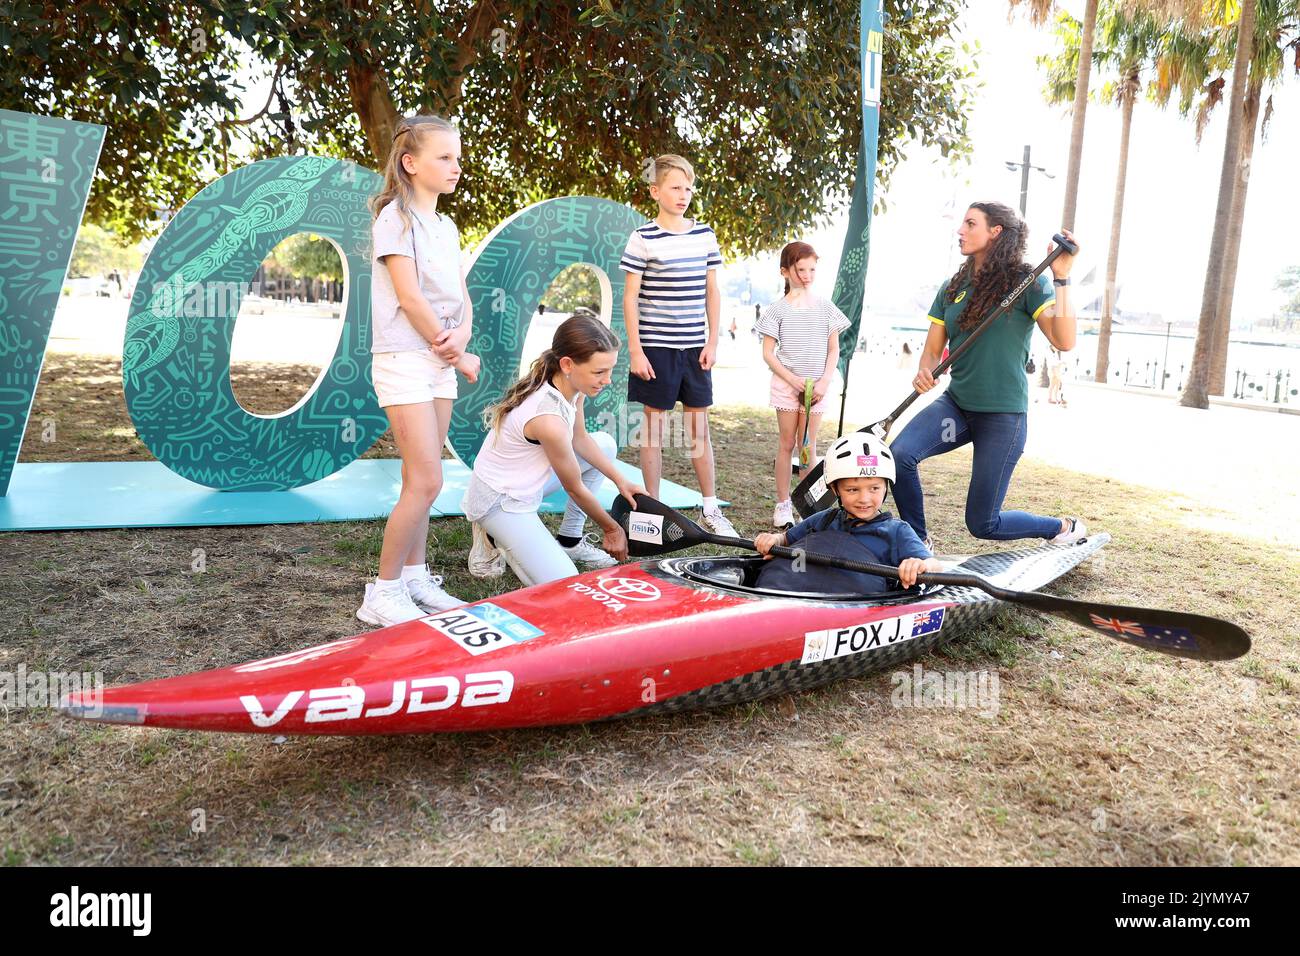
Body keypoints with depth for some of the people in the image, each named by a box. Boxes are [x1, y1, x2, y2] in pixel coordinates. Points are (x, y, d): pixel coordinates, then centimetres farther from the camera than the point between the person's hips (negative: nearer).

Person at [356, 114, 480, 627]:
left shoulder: (445, 226, 16)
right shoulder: (396, 218, -8)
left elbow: (461, 295, 14)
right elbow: (409, 298, -15)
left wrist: (461, 335, -9)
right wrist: (458, 357, -10)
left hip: (441, 361, 8)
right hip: (404, 360, -8)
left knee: (421, 480, 10)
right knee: (425, 482, -11)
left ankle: (414, 576, 19)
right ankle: (382, 593, 0)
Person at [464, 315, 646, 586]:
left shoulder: (569, 383, -9)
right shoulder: (549, 420, -33)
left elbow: (580, 439, 10)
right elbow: (575, 488, -17)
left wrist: (621, 481, 6)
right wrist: (611, 529, -2)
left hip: (528, 481, 9)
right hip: (499, 500, -9)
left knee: (605, 444, 15)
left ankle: (570, 540, 17)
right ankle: (494, 540, 5)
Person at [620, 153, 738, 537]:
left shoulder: (705, 235, 7)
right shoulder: (643, 239, -6)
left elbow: (712, 292, 11)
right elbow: (630, 297, -6)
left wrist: (712, 342, 4)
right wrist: (635, 350, -10)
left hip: (695, 348, 4)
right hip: (655, 347, -4)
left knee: (699, 425, 9)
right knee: (654, 424, 3)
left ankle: (711, 509, 17)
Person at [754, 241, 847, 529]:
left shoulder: (825, 306, 5)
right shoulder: (778, 309, -1)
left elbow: (834, 349, 7)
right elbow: (768, 353, -3)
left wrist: (824, 381, -6)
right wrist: (794, 380, -11)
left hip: (816, 385, 2)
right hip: (786, 383, -1)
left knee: (809, 445, 5)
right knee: (786, 444, 3)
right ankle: (783, 504, 10)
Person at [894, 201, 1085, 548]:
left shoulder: (1027, 282, -7)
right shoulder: (952, 288, 8)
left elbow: (1064, 342, -19)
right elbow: (932, 350, 9)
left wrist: (1062, 278, -24)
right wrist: (924, 373, -15)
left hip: (1003, 414, -5)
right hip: (956, 403, 5)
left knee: (983, 524, 0)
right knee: (899, 453, -25)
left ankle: (1065, 527, 29)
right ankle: (917, 543, -3)